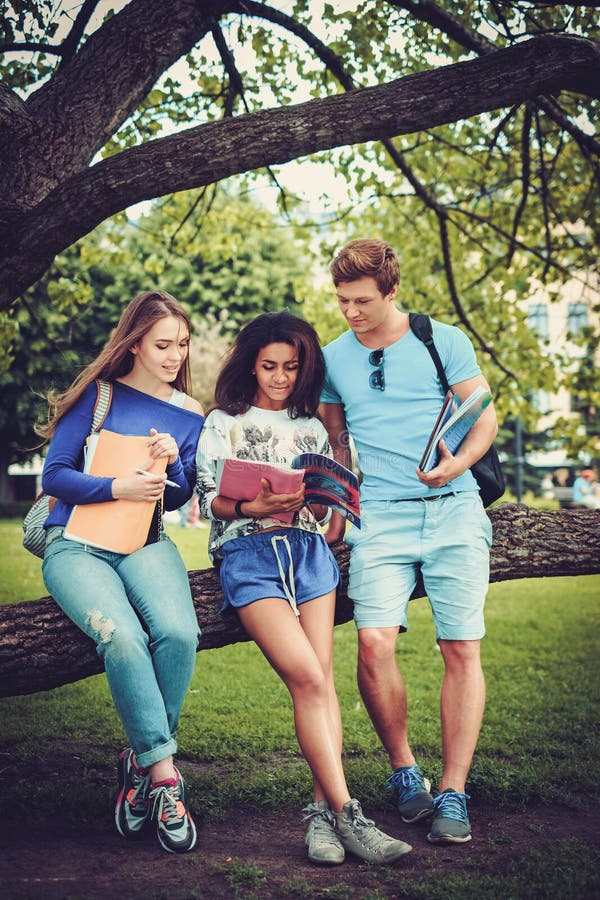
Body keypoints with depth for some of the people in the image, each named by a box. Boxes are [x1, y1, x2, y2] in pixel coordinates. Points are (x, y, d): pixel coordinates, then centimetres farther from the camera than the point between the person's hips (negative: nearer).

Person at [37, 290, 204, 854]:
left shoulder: (190, 415, 12)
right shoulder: (98, 394, 3)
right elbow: (54, 475, -2)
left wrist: (172, 464, -7)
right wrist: (118, 488, -16)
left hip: (145, 545, 3)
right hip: (75, 546, -2)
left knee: (178, 633, -29)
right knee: (123, 637, -32)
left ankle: (142, 762, -11)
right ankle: (164, 774, -20)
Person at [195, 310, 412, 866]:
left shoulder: (312, 428, 23)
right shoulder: (222, 423, 15)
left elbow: (325, 507, 18)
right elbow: (209, 501, 3)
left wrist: (308, 501, -6)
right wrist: (254, 506, -16)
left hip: (308, 548, 4)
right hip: (248, 553, -3)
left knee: (321, 678, -13)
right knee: (308, 678, -19)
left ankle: (322, 812, -14)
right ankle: (345, 813, -18)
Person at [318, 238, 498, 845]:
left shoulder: (444, 341, 3)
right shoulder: (331, 358, 12)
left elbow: (485, 417, 3)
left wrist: (458, 462, -16)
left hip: (453, 510, -1)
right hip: (379, 516, 1)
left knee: (461, 649, -6)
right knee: (374, 642, -15)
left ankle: (453, 792, 5)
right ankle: (403, 770, 7)